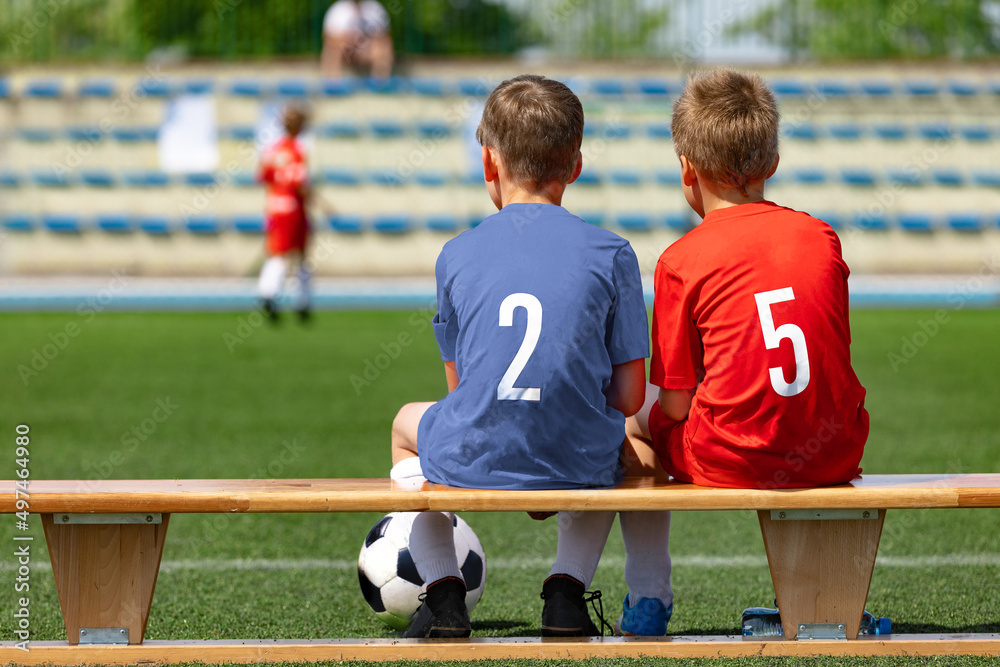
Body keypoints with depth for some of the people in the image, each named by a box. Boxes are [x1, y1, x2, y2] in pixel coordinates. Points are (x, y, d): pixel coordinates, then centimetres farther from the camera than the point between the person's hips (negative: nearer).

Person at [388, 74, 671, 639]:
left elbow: (459, 384, 9)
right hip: (579, 463, 0)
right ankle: (568, 588, 18)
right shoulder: (611, 254, -2)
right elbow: (628, 397, 0)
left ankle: (443, 592, 21)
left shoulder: (458, 255, 1)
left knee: (408, 424, 36)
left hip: (471, 463, 0)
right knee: (625, 444, 38)